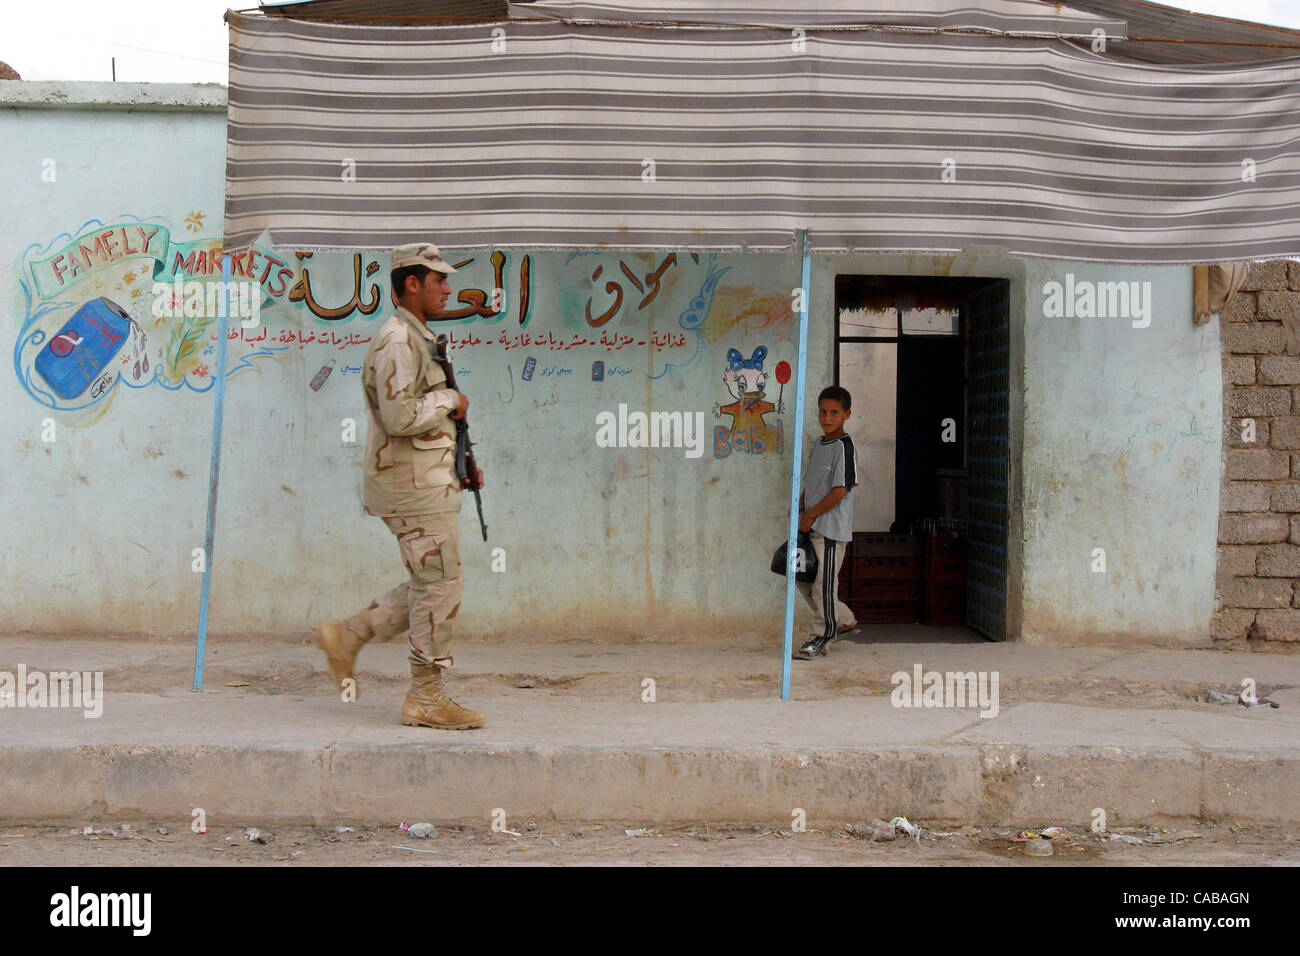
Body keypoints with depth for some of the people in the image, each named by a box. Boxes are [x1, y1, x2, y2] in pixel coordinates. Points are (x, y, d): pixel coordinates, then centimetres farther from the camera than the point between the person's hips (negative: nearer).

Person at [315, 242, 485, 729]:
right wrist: (449, 399, -12)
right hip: (414, 486, -10)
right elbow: (400, 418, -26)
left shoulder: (418, 339, 19)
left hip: (428, 480, 10)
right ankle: (426, 698, 3)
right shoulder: (398, 341, -15)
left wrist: (459, 464, 16)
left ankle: (348, 636, 21)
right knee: (440, 587, -5)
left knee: (429, 587, 15)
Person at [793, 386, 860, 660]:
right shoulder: (820, 445, 14)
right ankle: (844, 620, 29)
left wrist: (811, 515, -14)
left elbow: (840, 491, -18)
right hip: (813, 527, 9)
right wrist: (800, 510, 9)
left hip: (832, 528, -9)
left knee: (823, 585, -4)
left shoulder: (844, 447, -13)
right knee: (808, 581, 13)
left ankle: (820, 638, 7)